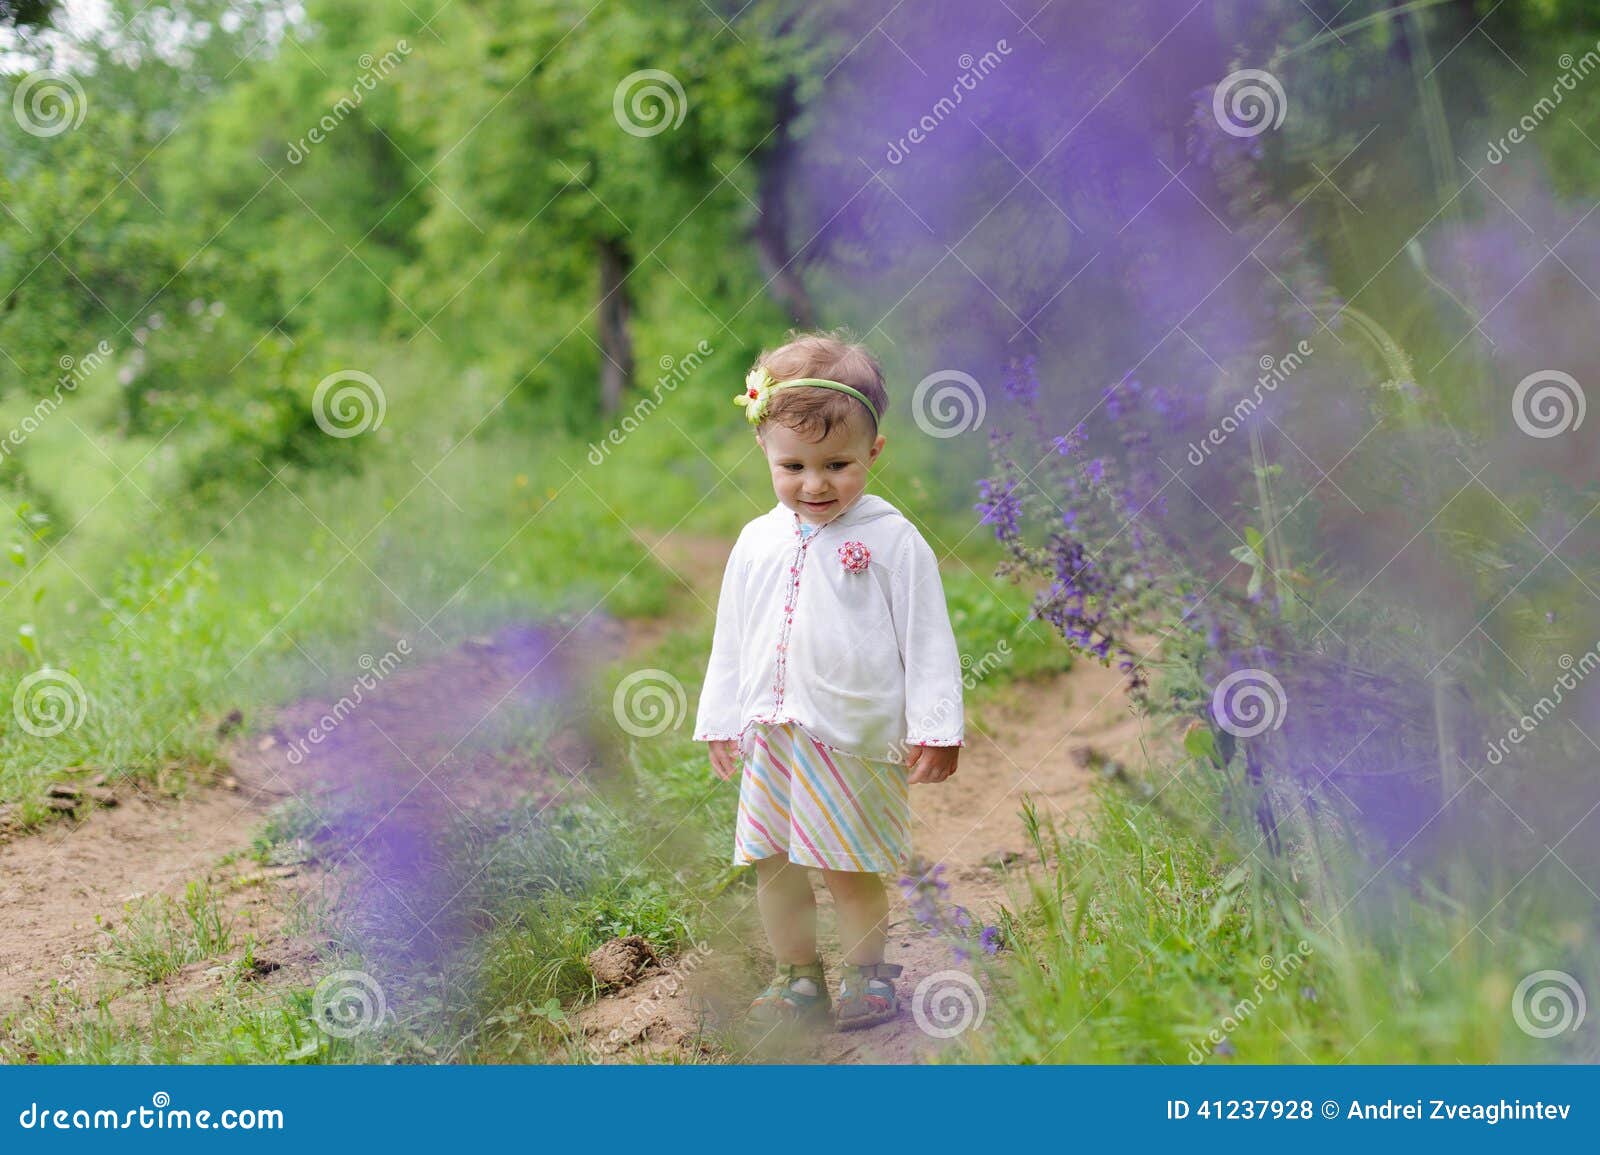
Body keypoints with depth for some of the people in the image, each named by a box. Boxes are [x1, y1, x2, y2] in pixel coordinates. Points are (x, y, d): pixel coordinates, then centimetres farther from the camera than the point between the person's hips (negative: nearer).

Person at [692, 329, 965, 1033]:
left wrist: (935, 728, -8)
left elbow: (927, 638, -6)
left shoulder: (892, 540, -7)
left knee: (851, 870, 1)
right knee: (772, 866, 9)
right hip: (771, 737, 5)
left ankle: (867, 974, 21)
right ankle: (796, 977, 24)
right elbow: (730, 639, 14)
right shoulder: (757, 542, 6)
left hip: (857, 742, -5)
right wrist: (720, 723, 15)